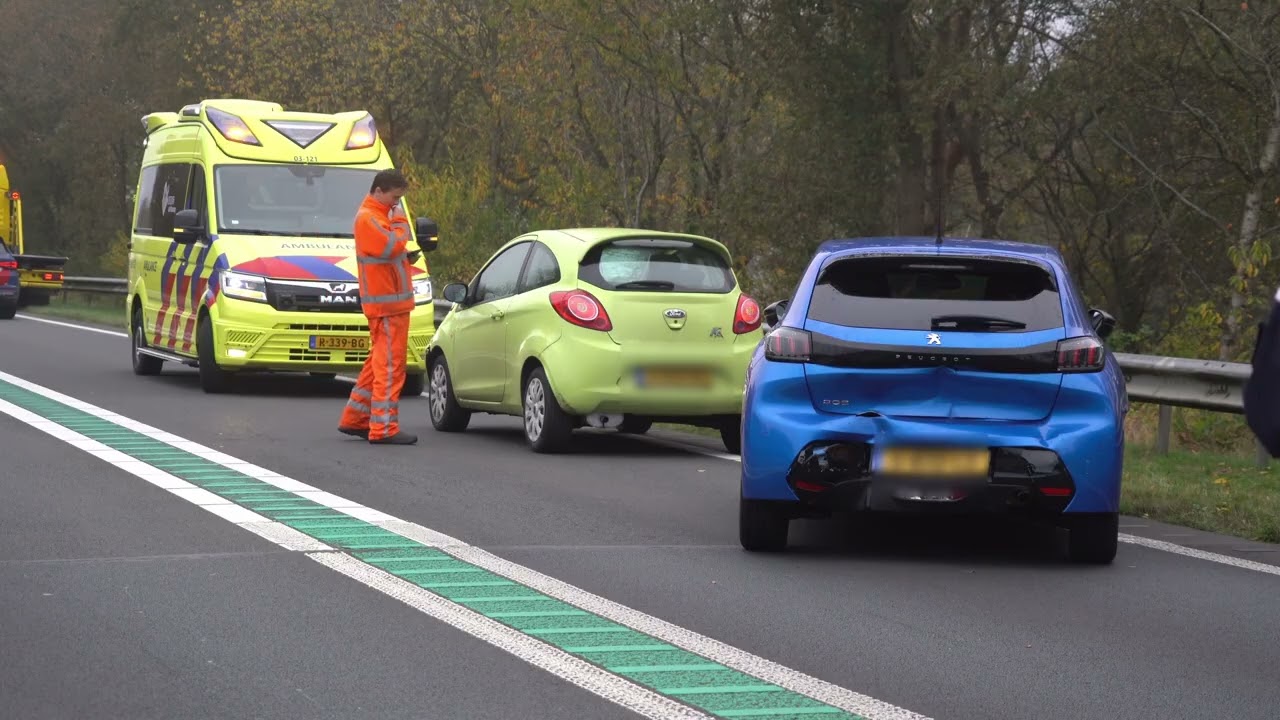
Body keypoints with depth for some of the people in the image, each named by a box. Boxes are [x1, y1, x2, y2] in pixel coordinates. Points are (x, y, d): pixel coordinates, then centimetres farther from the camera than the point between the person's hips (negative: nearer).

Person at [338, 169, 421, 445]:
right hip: (386, 302, -11)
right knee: (389, 365, -11)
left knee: (378, 363, 16)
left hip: (391, 302, 11)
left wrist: (406, 257, 8)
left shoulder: (379, 216, 19)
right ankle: (384, 429, -12)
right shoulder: (368, 218, -14)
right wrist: (400, 221, -10)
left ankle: (354, 419, 21)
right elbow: (392, 246, -26)